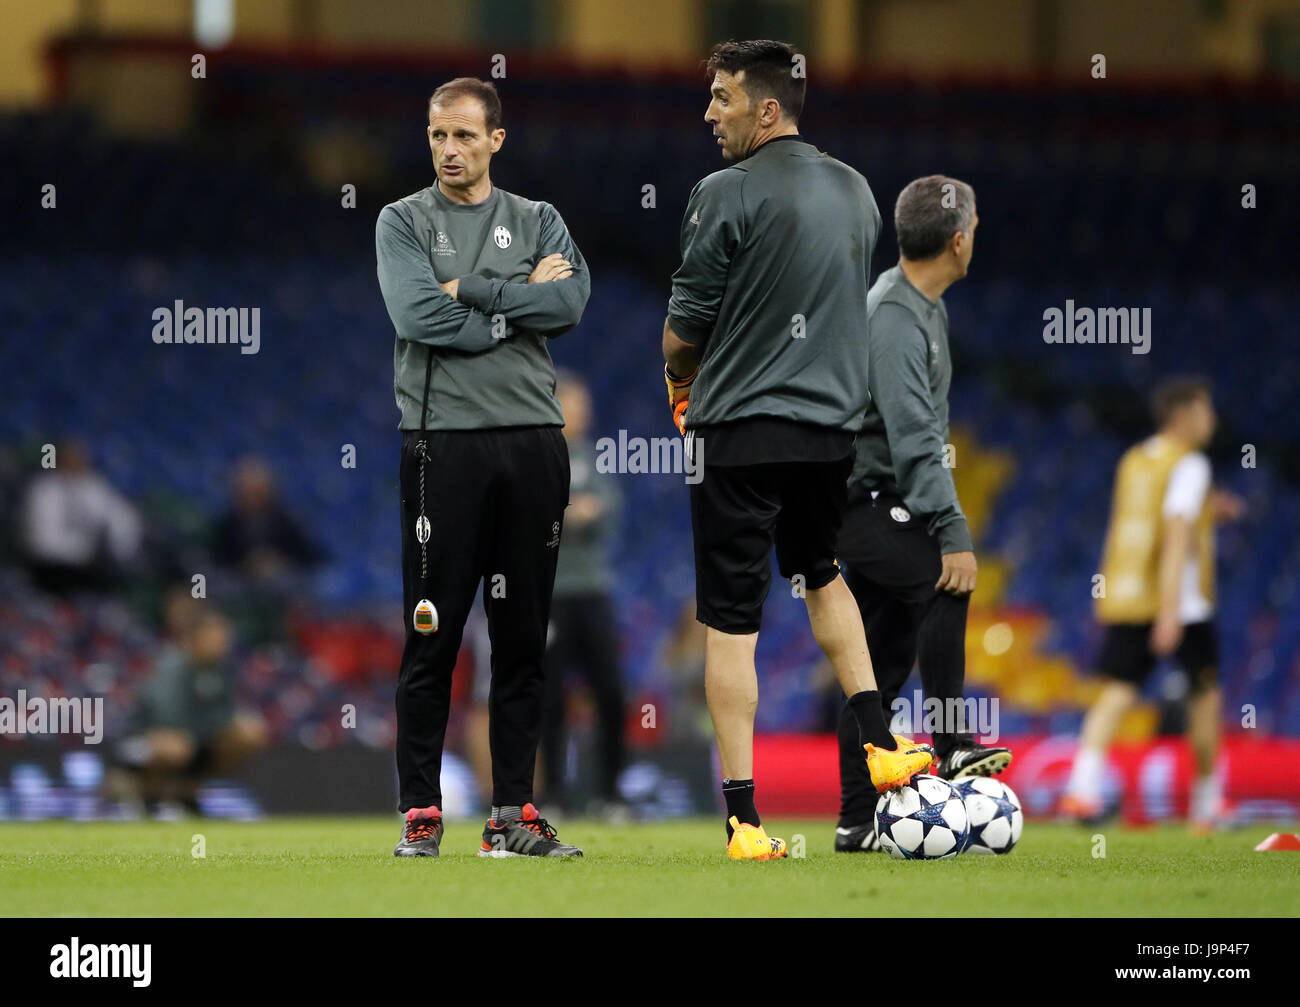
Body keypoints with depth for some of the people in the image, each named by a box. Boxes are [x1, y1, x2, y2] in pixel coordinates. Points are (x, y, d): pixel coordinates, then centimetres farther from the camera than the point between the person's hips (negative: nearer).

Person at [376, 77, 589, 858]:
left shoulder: (538, 222, 14)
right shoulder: (404, 222, 7)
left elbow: (570, 303, -6)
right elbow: (419, 316, -11)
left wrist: (470, 290, -8)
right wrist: (519, 300, -5)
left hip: (534, 441, 3)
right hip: (445, 441, -3)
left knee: (524, 638, 4)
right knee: (432, 638, -4)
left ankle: (514, 811, 8)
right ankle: (421, 810, 0)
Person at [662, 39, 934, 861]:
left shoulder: (729, 195, -13)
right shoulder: (855, 190, 9)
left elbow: (686, 324, -10)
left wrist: (679, 377, 14)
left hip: (742, 431, -6)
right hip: (834, 425, 6)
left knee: (731, 623, -1)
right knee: (820, 574, 30)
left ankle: (743, 817, -4)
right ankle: (880, 743, 20)